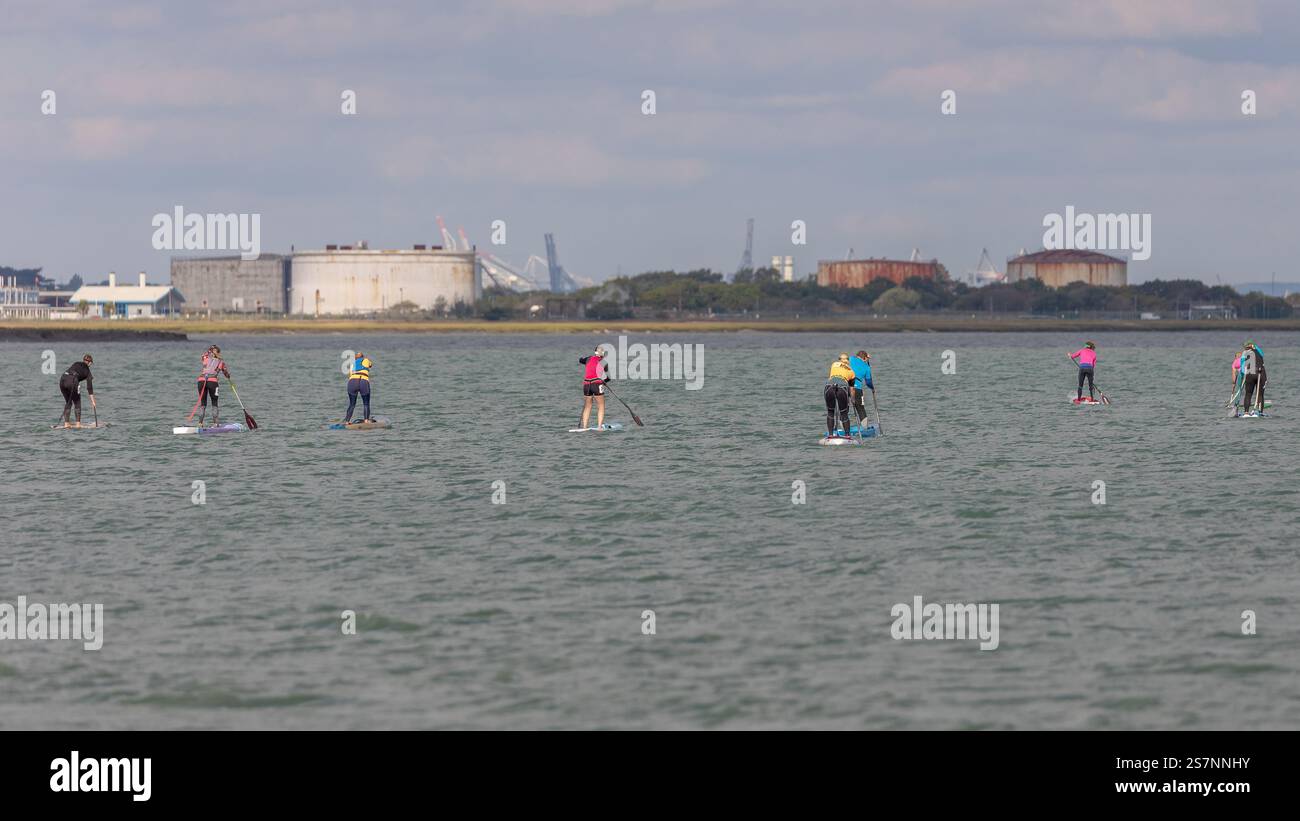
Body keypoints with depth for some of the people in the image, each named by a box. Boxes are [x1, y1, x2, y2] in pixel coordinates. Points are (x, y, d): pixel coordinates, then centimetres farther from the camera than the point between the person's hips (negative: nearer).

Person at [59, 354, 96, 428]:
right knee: (77, 403, 15)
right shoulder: (87, 371, 16)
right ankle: (78, 423, 10)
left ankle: (66, 423, 16)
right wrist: (93, 402, 13)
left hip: (62, 379, 4)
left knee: (68, 402, 21)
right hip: (72, 381, -4)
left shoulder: (76, 364, 27)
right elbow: (89, 387, 12)